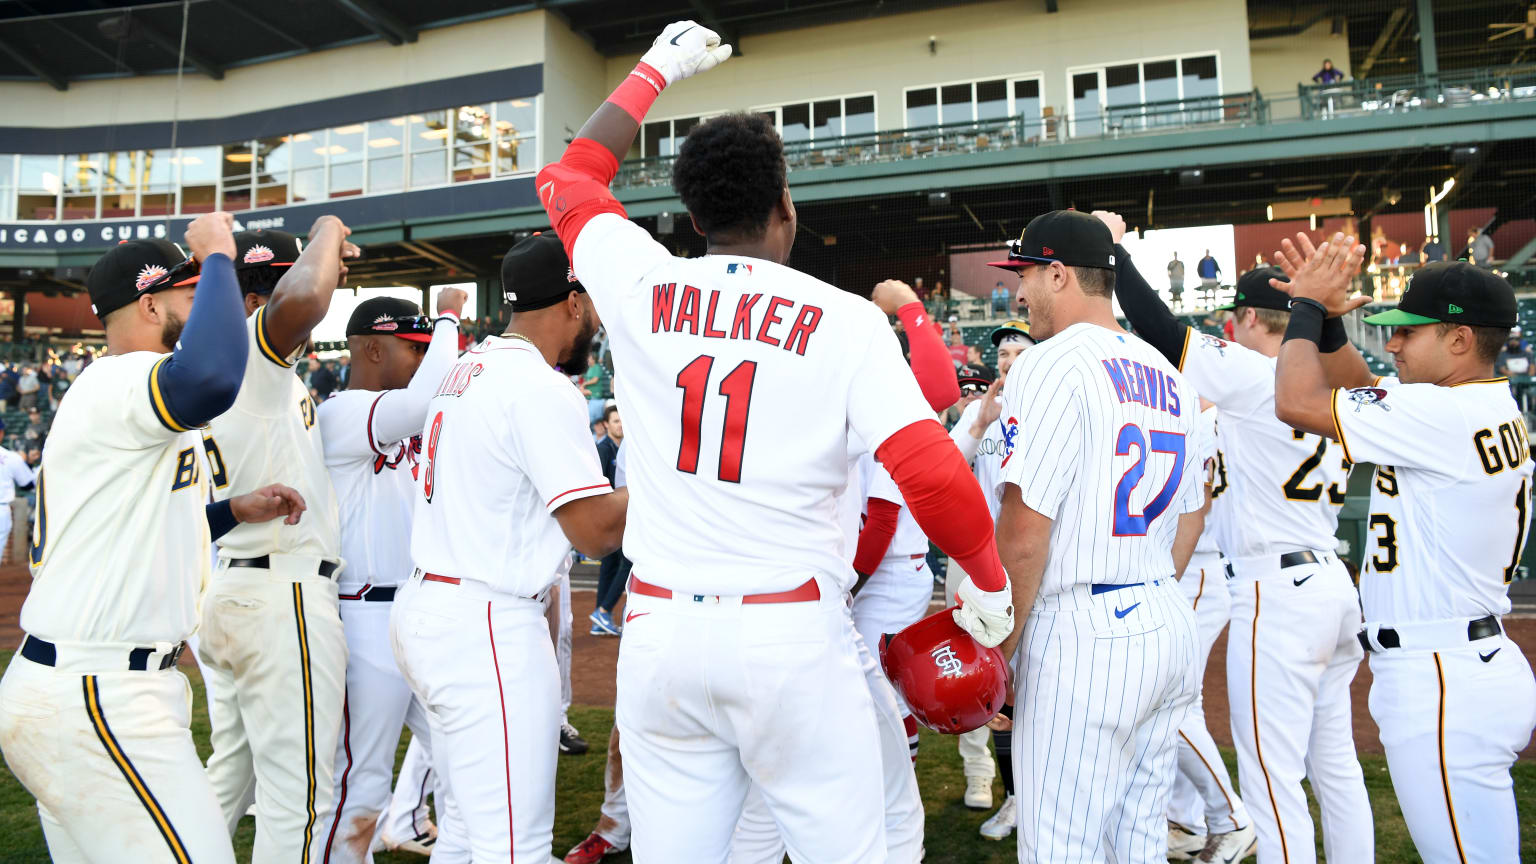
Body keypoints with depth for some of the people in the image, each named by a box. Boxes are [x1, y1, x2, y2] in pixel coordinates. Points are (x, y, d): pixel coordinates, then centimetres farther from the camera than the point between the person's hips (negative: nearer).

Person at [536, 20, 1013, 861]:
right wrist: (989, 579, 3)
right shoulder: (846, 319, -4)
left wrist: (654, 70, 33)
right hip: (793, 635, -2)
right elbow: (933, 473, -14)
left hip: (659, 633, 3)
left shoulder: (644, 287, 4)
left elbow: (568, 178, 23)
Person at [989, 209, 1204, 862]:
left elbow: (1023, 535, -18)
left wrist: (999, 645, -9)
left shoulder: (1052, 365, -13)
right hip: (1168, 625, 9)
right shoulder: (1167, 375, 14)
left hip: (1081, 637, -9)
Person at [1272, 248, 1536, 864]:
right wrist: (1329, 315, 13)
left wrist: (1306, 307, -6)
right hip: (1485, 667, 11)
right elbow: (1368, 393, 23)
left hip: (1442, 688, -11)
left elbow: (1296, 402, -22)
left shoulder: (1448, 416, -20)